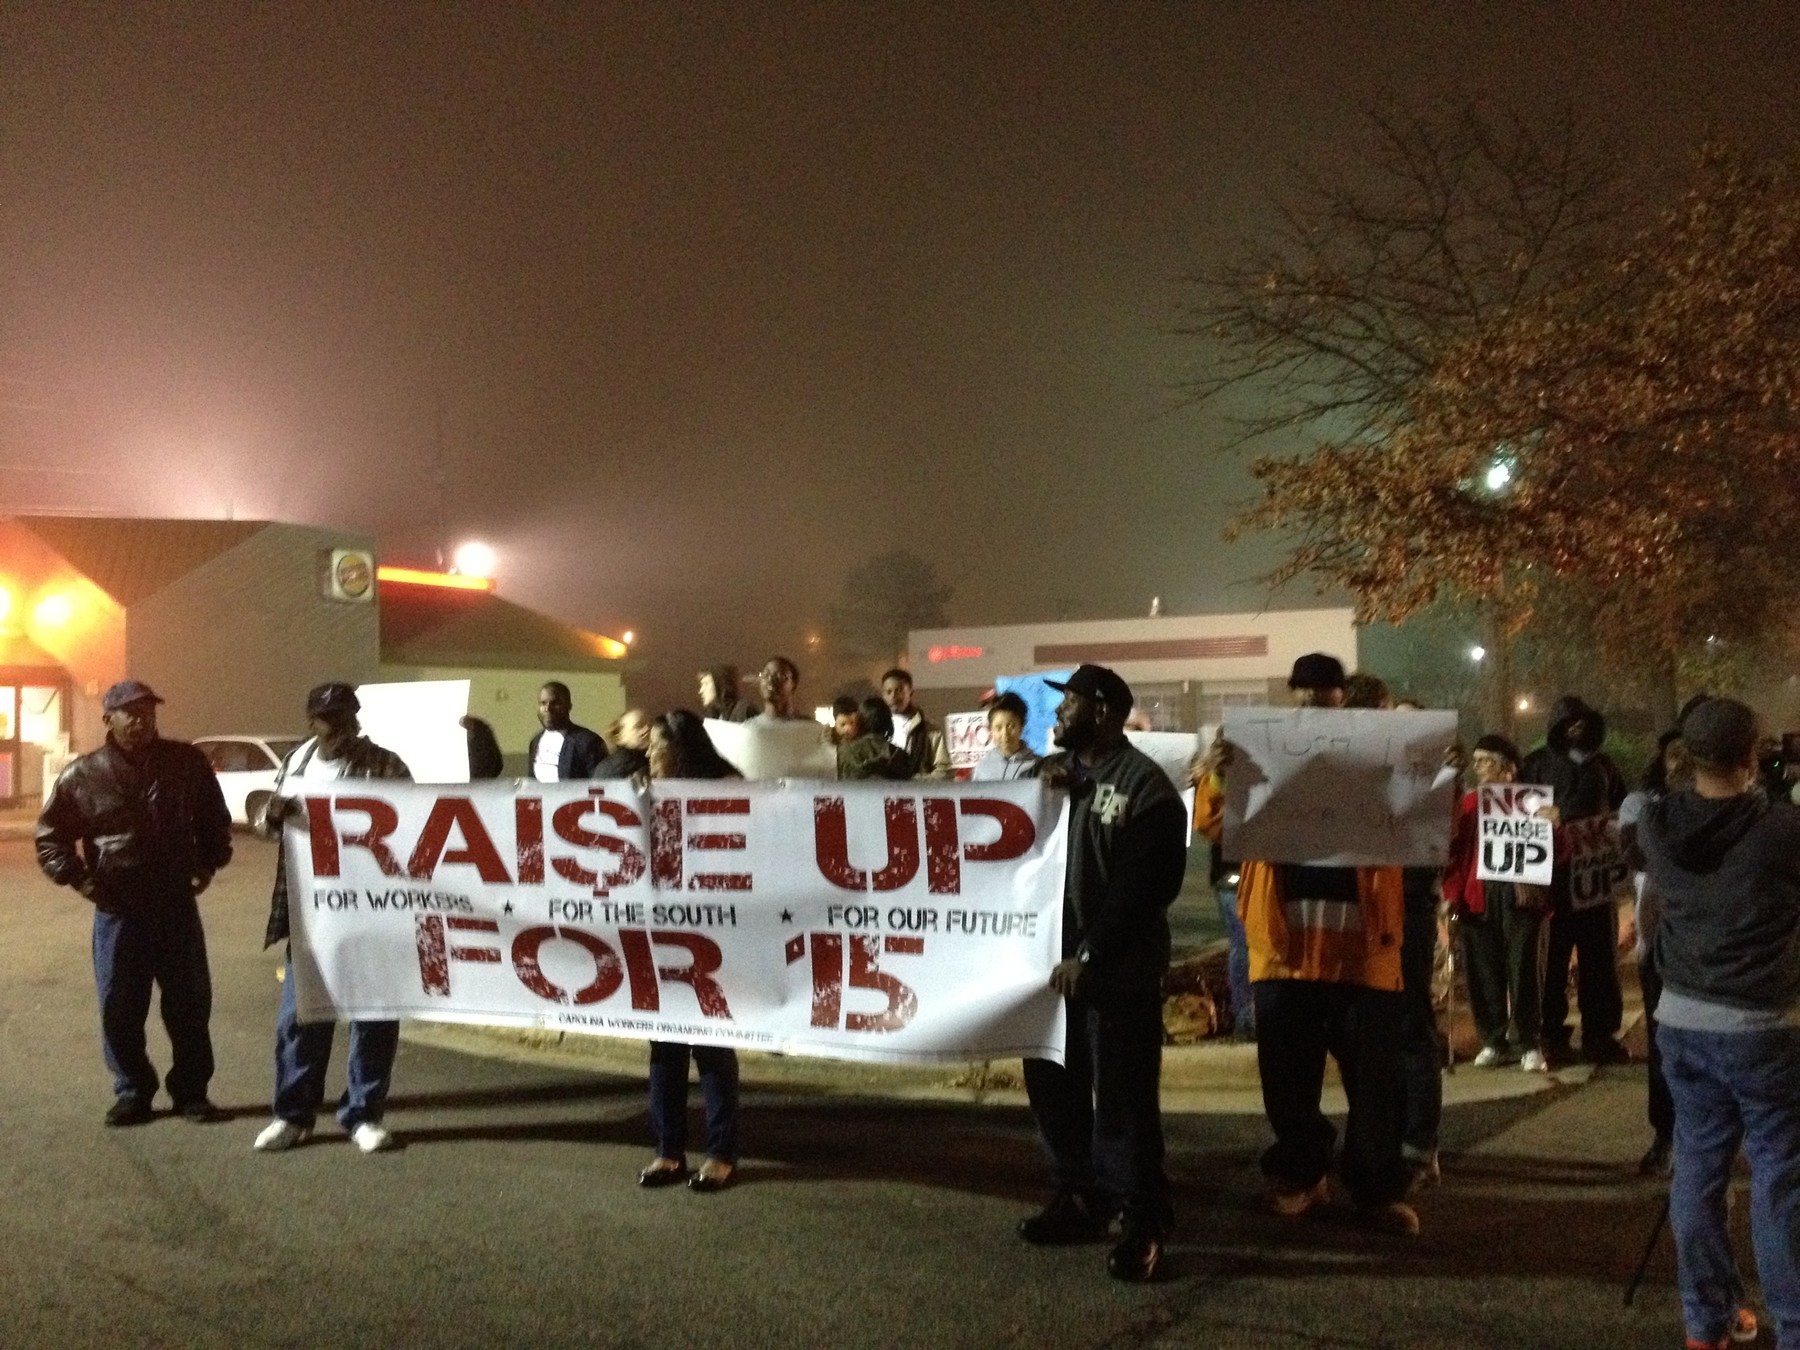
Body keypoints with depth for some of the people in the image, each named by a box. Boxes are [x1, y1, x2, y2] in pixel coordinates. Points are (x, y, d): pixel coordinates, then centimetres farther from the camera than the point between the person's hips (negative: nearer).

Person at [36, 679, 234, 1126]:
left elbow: (214, 819, 15)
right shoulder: (82, 776, -1)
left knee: (190, 1003, 5)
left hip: (177, 905, 1)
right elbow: (49, 838, 8)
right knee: (120, 1007, 5)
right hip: (117, 910, -1)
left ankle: (191, 1091, 17)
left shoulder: (187, 762, 1)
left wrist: (209, 863, 4)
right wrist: (78, 878, -4)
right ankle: (132, 1092, 20)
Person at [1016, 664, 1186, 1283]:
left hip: (1118, 970, -8)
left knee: (1121, 1099, -3)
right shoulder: (1053, 771, 12)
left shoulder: (1144, 786, -12)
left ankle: (1144, 1222, 11)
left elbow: (1138, 887, -17)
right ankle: (1080, 1198, 31)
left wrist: (1090, 956, -20)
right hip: (1053, 958, 8)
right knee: (1053, 1085, 16)